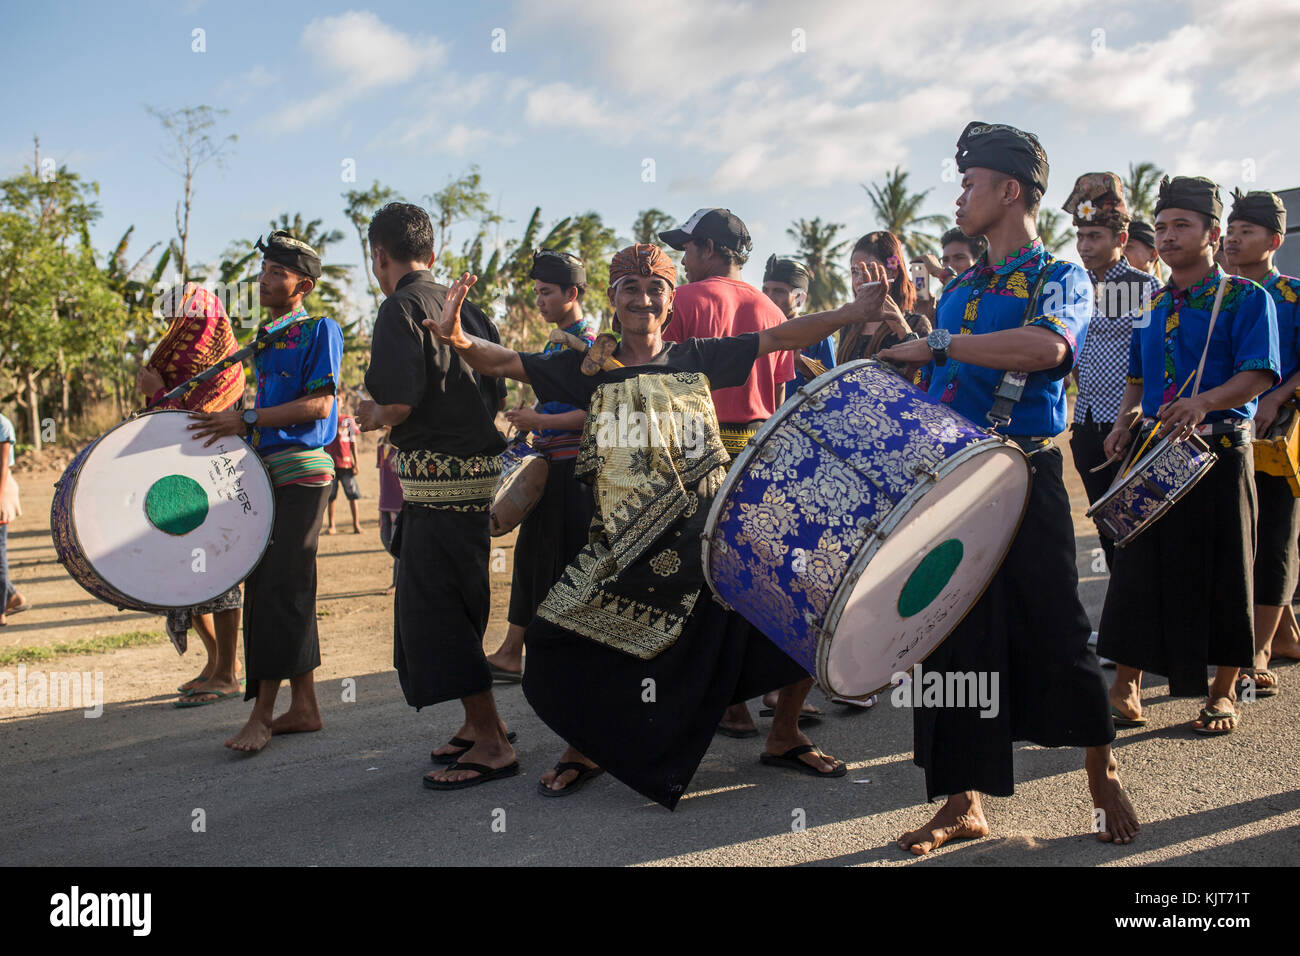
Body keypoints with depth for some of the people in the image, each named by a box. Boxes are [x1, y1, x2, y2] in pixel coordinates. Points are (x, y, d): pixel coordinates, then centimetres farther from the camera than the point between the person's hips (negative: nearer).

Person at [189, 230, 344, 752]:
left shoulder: (320, 330, -5)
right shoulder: (263, 338, 20)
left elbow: (318, 404, -15)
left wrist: (246, 420, -17)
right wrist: (232, 425, 12)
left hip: (303, 473, -9)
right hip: (266, 473, 9)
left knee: (280, 588, -11)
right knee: (266, 586, 8)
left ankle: (262, 714, -10)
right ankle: (303, 706, 14)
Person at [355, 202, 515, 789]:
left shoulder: (401, 309, -11)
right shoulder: (463, 306, 15)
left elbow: (401, 400, -22)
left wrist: (373, 417, 1)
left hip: (438, 476, -9)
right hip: (478, 468, 9)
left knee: (432, 607, -4)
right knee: (456, 603, 19)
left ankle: (491, 745, -2)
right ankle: (480, 722, 28)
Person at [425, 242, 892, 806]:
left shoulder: (699, 359, 6)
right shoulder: (591, 369, 4)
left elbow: (780, 337, 3)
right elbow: (505, 363, -3)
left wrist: (854, 312, -7)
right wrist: (459, 340, -24)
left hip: (706, 533, 1)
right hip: (624, 544, 0)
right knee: (554, 638, -6)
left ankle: (785, 733, 23)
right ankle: (585, 747, 23)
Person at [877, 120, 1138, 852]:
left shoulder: (1059, 278, -3)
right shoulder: (961, 289, 18)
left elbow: (1047, 346, -27)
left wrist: (936, 345, -23)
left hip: (1025, 482, -6)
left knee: (1055, 634, 0)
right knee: (956, 640, 5)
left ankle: (1105, 776, 23)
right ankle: (965, 803, 15)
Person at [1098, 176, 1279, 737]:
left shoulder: (1244, 297, -2)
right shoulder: (1153, 305, 15)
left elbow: (1259, 375, -13)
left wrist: (1203, 402, -30)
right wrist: (1126, 420, 3)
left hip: (1220, 452, -4)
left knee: (1221, 571, 1)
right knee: (1140, 565, 4)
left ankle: (1223, 691, 14)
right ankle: (1126, 683, 13)